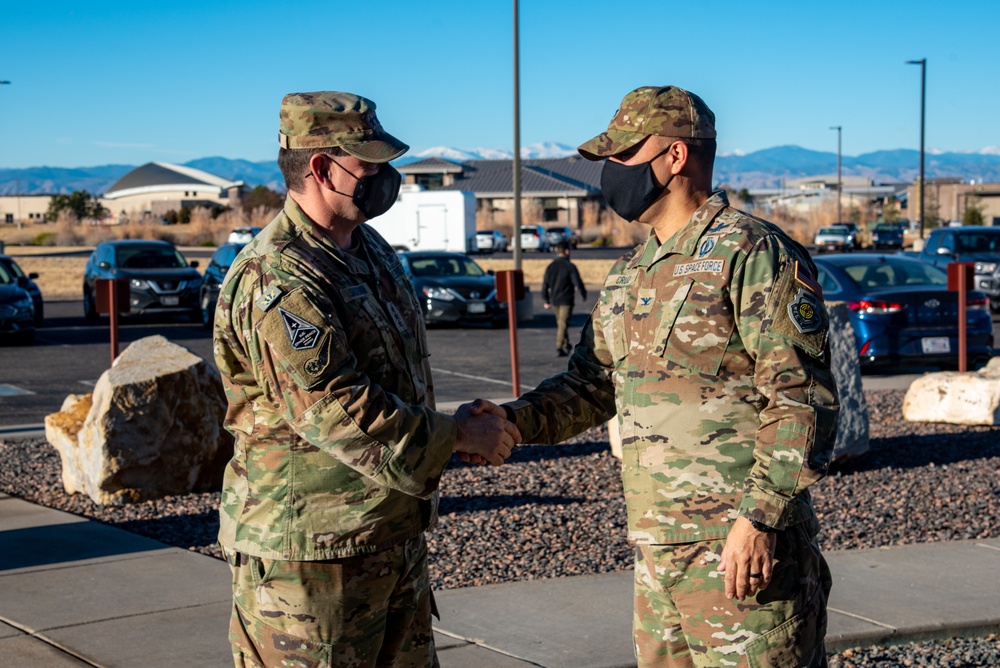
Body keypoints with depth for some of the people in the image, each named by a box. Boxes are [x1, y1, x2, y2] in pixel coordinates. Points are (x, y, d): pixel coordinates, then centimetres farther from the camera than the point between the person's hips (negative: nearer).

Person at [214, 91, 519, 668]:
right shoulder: (278, 281, -21)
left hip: (394, 533, 10)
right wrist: (456, 435, -17)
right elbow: (333, 412, -26)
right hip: (310, 550, -10)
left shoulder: (370, 249, 11)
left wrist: (451, 425, 9)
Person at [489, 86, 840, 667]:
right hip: (656, 550, 8)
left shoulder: (753, 254, -11)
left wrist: (759, 517, -21)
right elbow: (592, 384, 21)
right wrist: (511, 422, 4)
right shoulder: (630, 276, 17)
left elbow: (802, 398, -16)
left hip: (741, 548, -8)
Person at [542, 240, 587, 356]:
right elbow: (578, 282, -14)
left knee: (560, 323, 19)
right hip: (566, 300, -5)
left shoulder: (550, 266, 4)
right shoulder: (570, 266, -12)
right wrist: (583, 294, 4)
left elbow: (545, 284, 7)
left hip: (554, 300, 5)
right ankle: (559, 347, -10)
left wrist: (546, 301, 15)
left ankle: (566, 345, 29)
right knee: (563, 324, -3)